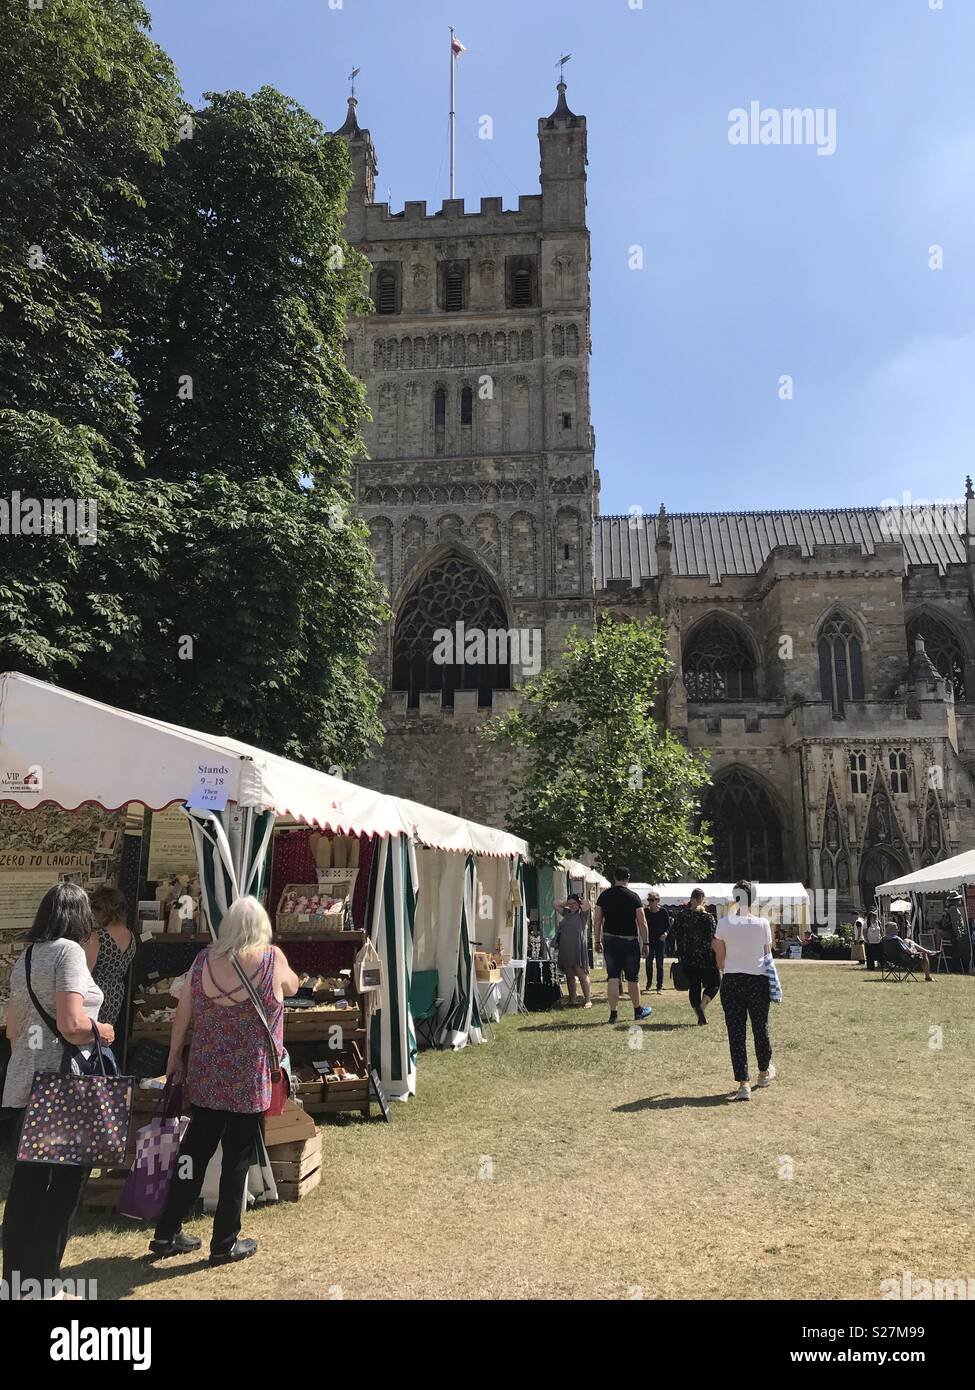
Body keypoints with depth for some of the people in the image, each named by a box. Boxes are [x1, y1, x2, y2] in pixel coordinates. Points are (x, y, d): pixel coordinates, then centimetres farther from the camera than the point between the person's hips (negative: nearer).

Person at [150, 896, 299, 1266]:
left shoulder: (204, 959, -2)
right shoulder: (272, 959, -10)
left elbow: (182, 1013, 4)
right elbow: (292, 986, 10)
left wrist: (174, 1056, 16)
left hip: (205, 1077, 4)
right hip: (249, 1082, -4)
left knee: (195, 1151, 17)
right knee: (237, 1159, 8)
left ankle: (167, 1233, 27)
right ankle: (225, 1244, 18)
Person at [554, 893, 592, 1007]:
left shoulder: (582, 913, 0)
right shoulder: (566, 913, 16)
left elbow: (586, 905, -16)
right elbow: (556, 905, 25)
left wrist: (581, 900, 2)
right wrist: (567, 903, 18)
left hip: (578, 949, -6)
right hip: (565, 950, 6)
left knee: (581, 974, -6)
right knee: (569, 975, 9)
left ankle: (587, 1000, -2)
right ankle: (572, 1001, 14)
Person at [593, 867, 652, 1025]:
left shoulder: (604, 895, 2)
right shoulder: (633, 897, -7)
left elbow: (597, 921, 3)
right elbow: (642, 923, -7)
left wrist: (597, 941, 10)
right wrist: (645, 943, 0)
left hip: (609, 941, 2)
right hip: (630, 941, -2)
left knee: (613, 977, 3)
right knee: (632, 978, 11)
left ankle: (613, 1013, -1)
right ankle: (637, 1011, 26)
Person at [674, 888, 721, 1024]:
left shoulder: (681, 915, 2)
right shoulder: (707, 917, -11)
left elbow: (679, 937, 6)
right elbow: (712, 940, -10)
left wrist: (680, 955, 13)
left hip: (687, 958, 4)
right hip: (705, 957, -4)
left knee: (693, 986, 11)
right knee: (715, 983, 13)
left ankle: (700, 1016, 10)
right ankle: (701, 1007, -5)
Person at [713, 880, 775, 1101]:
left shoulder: (724, 923, -4)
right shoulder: (762, 923, -5)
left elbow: (720, 961, 3)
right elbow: (767, 955, 5)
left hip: (731, 981, -1)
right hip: (758, 980, 1)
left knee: (736, 1033, 2)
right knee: (761, 1028, 19)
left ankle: (743, 1084, -4)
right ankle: (764, 1072, 40)